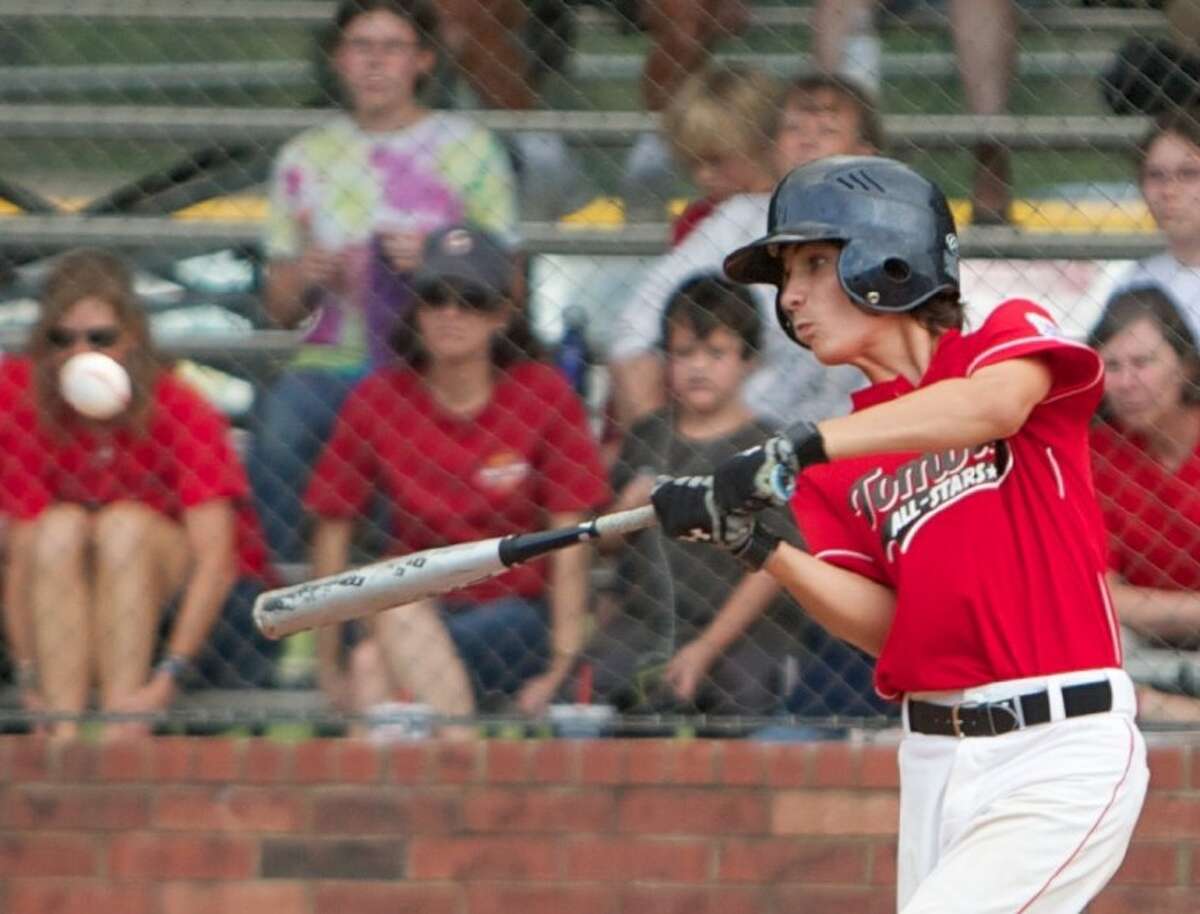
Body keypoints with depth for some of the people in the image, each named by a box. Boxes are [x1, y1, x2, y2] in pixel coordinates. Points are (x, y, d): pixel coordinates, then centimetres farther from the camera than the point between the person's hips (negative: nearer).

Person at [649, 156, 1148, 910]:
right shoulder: (835, 471, 14)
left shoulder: (1015, 337, 1)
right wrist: (757, 548, -15)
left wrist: (803, 446, -32)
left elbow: (993, 404, -24)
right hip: (937, 758, 6)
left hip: (1061, 754, -6)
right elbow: (881, 623, 2)